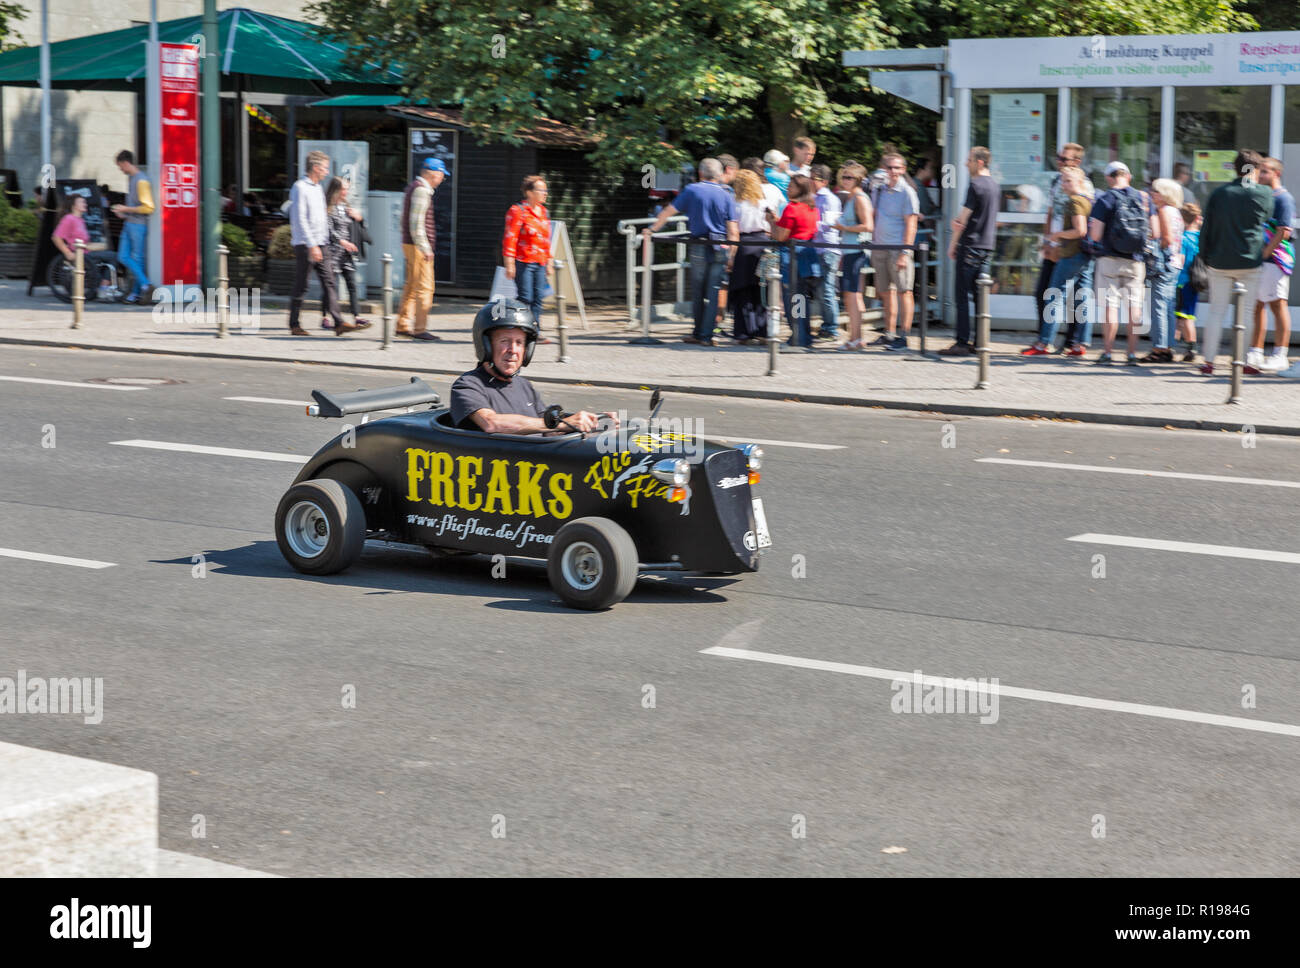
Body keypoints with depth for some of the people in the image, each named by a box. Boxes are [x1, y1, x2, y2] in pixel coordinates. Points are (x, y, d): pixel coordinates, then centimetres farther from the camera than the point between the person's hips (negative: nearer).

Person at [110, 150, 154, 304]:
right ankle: (145, 284, 0)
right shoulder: (130, 178, 14)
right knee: (123, 257, 2)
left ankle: (137, 292, 3)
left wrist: (126, 209, -14)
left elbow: (148, 208, -19)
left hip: (139, 226, -9)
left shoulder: (141, 181, -15)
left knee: (137, 259, -3)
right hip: (128, 224, 9)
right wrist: (124, 213, 13)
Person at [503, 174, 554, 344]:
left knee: (537, 298, 5)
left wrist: (549, 261, 19)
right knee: (525, 298, -7)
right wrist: (509, 264, -15)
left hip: (540, 263, 7)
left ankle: (535, 332, 9)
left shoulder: (543, 212, 15)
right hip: (524, 262, -7)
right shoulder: (517, 211, -8)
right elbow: (510, 238, -11)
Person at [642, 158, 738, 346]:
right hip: (721, 249, 1)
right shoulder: (727, 196, 4)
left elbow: (668, 211, 3)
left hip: (699, 247, -1)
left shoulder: (691, 190, 2)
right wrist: (731, 257, 5)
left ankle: (699, 333, 16)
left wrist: (652, 229, 14)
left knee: (697, 292, 10)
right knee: (712, 292, 3)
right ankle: (706, 335, 2)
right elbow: (733, 231, 0)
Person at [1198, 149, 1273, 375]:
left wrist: (1205, 258, 10)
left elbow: (1206, 229, 4)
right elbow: (1266, 220, 9)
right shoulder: (1264, 194, -5)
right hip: (1250, 263, -2)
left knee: (1217, 311, 7)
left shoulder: (1219, 193, 2)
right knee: (1247, 312, 5)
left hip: (1220, 263, 2)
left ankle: (1209, 361, 5)